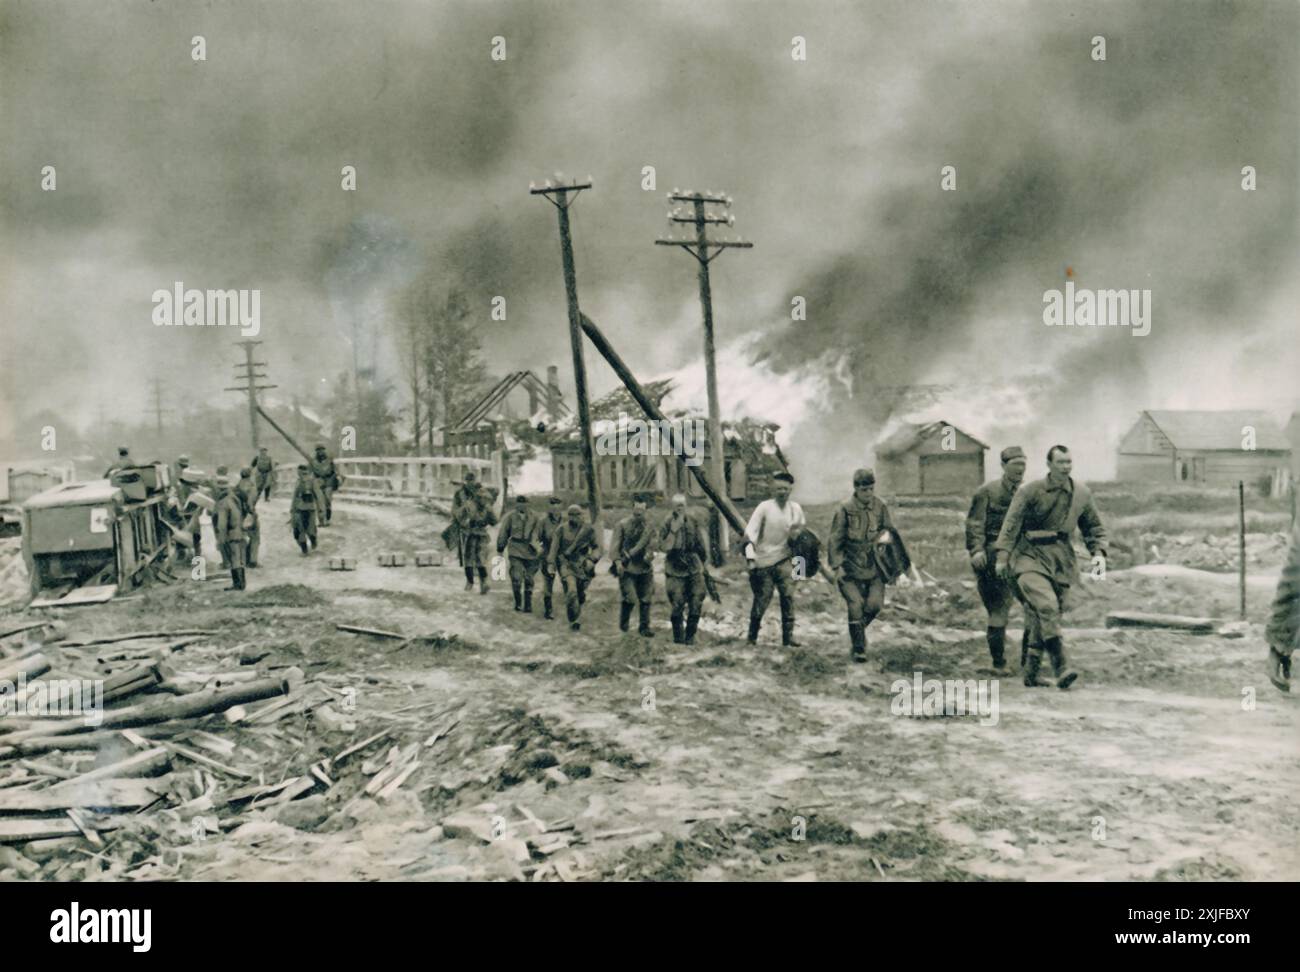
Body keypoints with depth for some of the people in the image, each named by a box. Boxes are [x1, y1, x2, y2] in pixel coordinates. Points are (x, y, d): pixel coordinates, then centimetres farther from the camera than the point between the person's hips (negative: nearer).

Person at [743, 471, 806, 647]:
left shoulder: (795, 509, 2)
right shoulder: (764, 507, -11)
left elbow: (802, 530, 19)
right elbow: (750, 531, -17)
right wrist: (750, 555, -27)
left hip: (783, 559, 3)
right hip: (763, 560, -3)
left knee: (788, 596, -7)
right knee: (762, 598, -1)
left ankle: (788, 636, -1)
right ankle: (752, 635, 16)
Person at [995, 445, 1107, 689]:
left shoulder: (1082, 494, 9)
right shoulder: (1030, 491, -4)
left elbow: (1094, 527, 20)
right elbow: (1011, 524, -6)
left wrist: (1098, 552, 4)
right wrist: (1003, 556, -15)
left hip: (1061, 562, 4)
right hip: (1030, 557, -4)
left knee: (1042, 618, 4)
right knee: (1046, 606, -24)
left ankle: (1031, 673, 16)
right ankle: (1061, 669, -27)